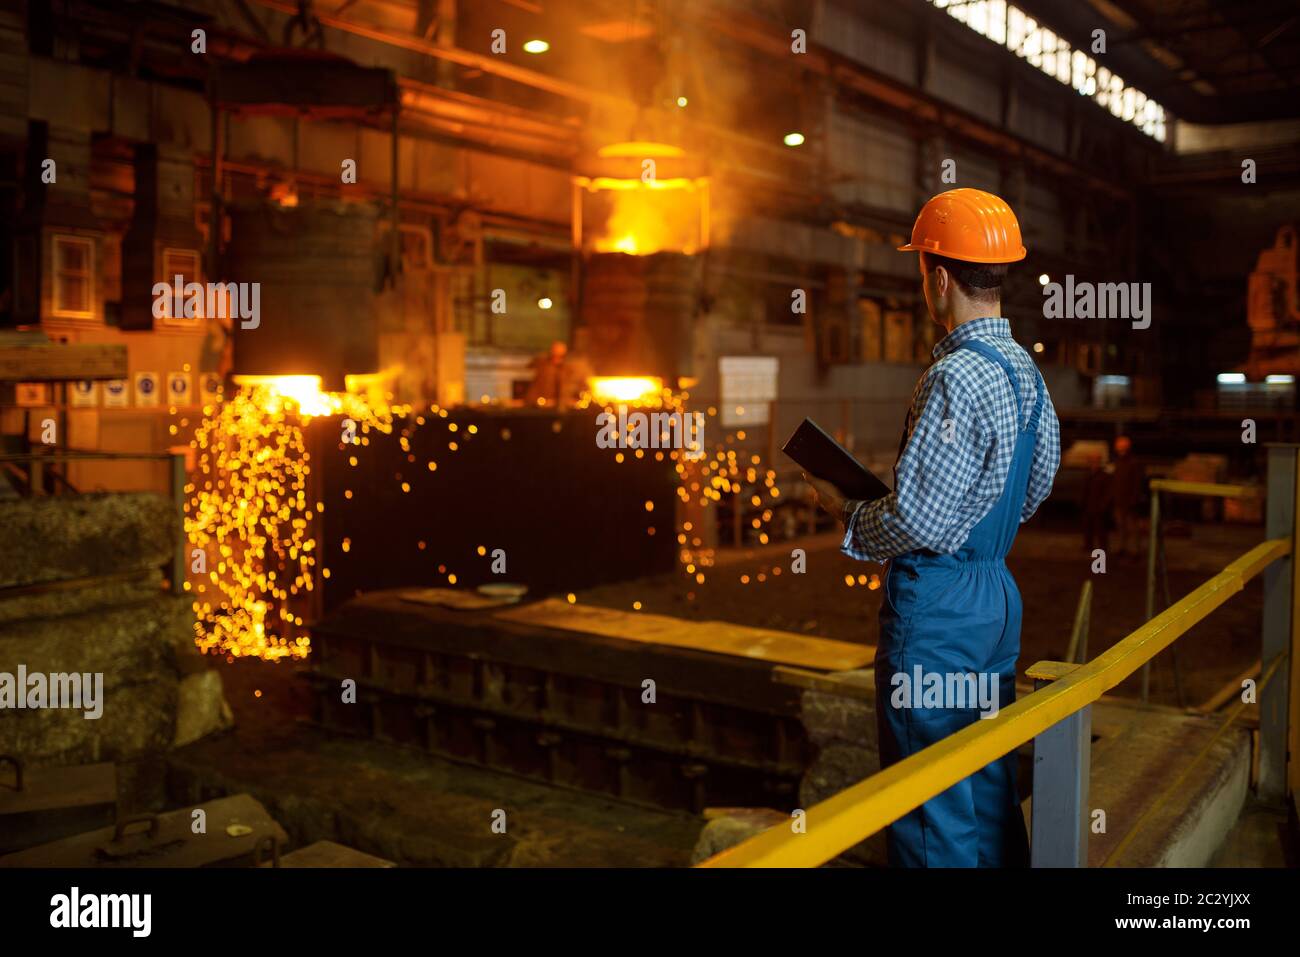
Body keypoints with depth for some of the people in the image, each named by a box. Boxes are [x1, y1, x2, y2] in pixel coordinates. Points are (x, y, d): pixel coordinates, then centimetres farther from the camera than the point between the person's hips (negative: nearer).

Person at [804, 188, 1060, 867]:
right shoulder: (1026, 371, 7)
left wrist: (845, 510, -6)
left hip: (936, 606, -9)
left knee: (931, 796, 4)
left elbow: (916, 522, -22)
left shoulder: (955, 377, -22)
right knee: (990, 781, 21)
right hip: (999, 592, 9)